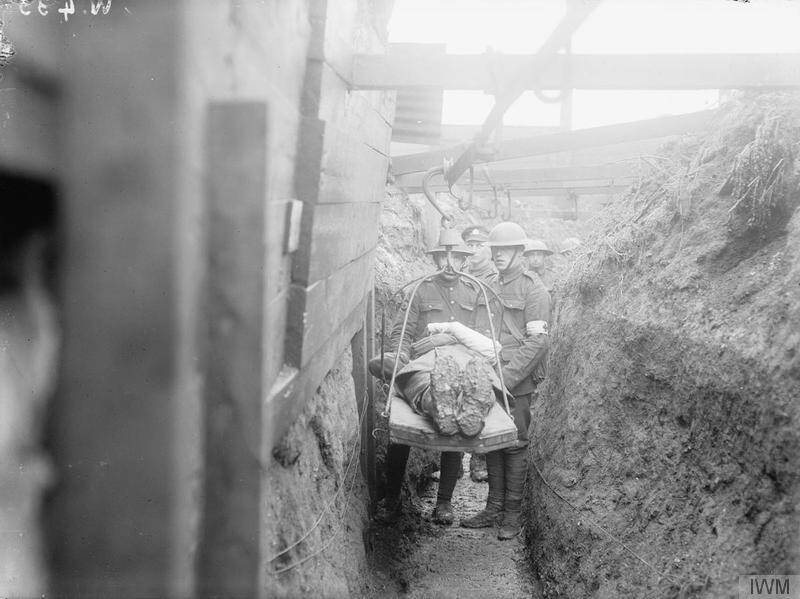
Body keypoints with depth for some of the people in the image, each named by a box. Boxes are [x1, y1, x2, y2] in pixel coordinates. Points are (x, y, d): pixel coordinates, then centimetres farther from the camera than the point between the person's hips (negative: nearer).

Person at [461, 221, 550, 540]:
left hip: (517, 383, -6)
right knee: (491, 443, 10)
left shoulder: (533, 289, -6)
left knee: (515, 445, 0)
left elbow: (537, 341, -12)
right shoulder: (490, 285, 15)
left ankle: (512, 515, 11)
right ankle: (493, 509, 21)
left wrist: (507, 377, -18)